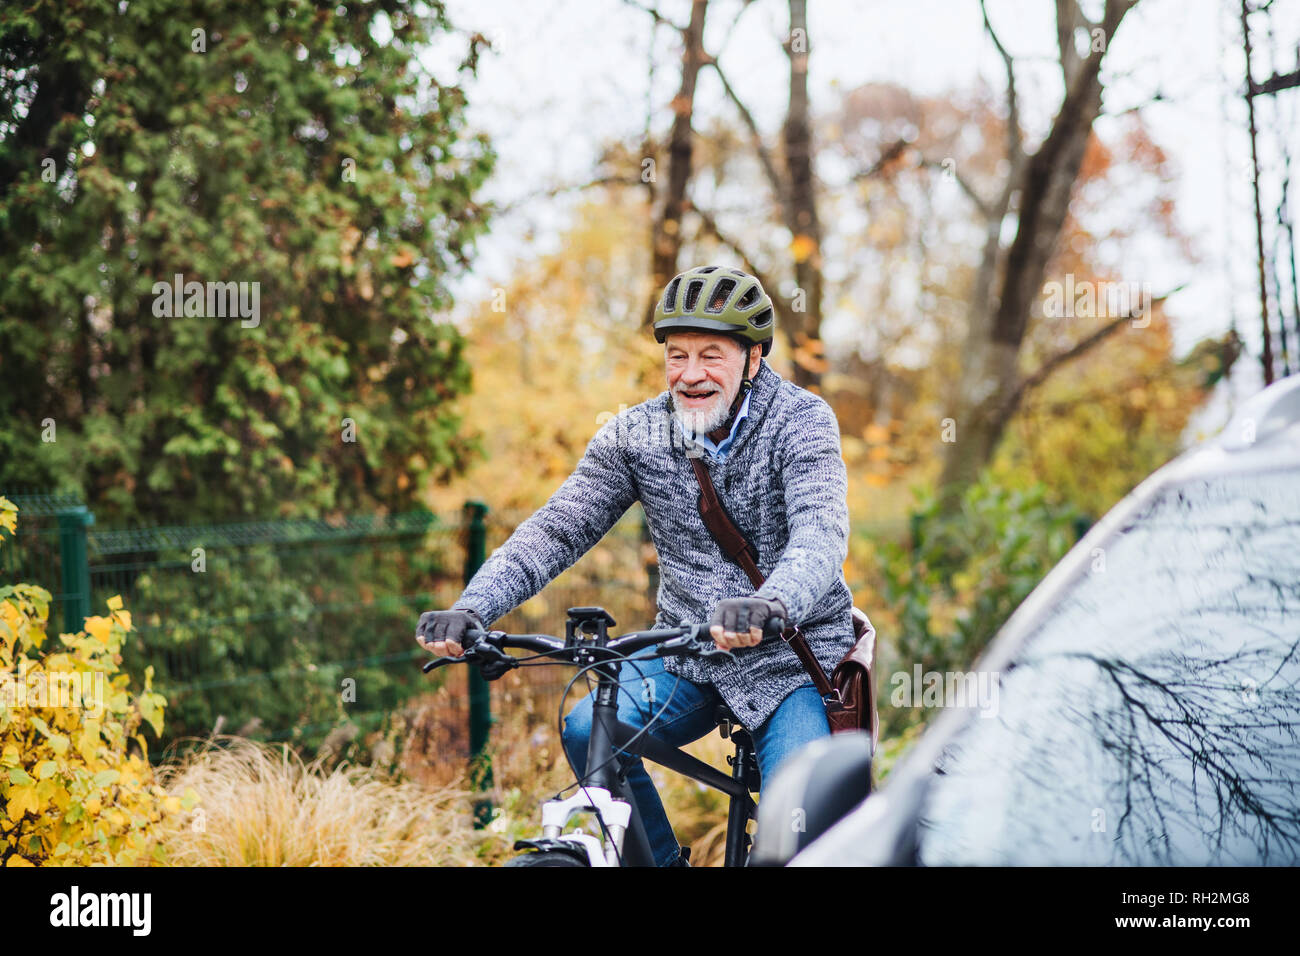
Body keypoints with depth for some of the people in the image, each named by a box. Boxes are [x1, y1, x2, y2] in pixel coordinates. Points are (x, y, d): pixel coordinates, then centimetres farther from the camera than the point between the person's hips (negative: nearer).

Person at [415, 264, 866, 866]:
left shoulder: (801, 420, -13)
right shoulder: (635, 434, -3)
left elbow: (820, 532, -29)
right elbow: (557, 528, -7)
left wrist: (769, 603, -52)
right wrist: (471, 607, -24)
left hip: (791, 652, -3)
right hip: (686, 652, 3)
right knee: (589, 731, -21)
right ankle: (663, 862, 2)